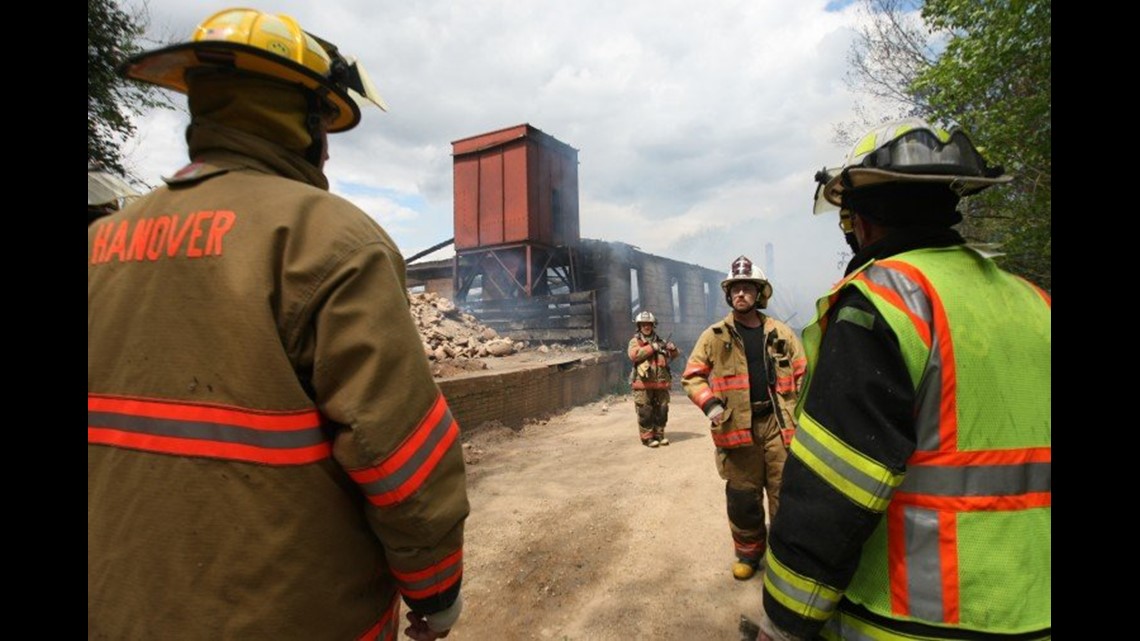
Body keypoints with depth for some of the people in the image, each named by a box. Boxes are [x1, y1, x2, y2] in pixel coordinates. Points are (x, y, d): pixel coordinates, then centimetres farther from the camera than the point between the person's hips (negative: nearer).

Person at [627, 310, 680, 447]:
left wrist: (672, 348, -4)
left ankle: (659, 434, 23)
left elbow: (673, 355, 20)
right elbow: (634, 355, -18)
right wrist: (652, 347, -17)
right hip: (643, 384, -4)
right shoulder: (635, 341, 2)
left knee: (662, 410, 10)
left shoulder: (659, 341, 14)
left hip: (661, 383, 5)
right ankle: (647, 437, 8)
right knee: (645, 412, -2)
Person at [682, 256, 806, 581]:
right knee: (742, 496, 11)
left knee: (785, 493, 7)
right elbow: (692, 376, 4)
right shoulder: (714, 336, 1)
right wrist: (709, 403, -12)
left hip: (778, 424, 1)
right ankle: (749, 552, 32)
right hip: (737, 427, 0)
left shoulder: (781, 333, 6)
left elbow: (802, 374, 11)